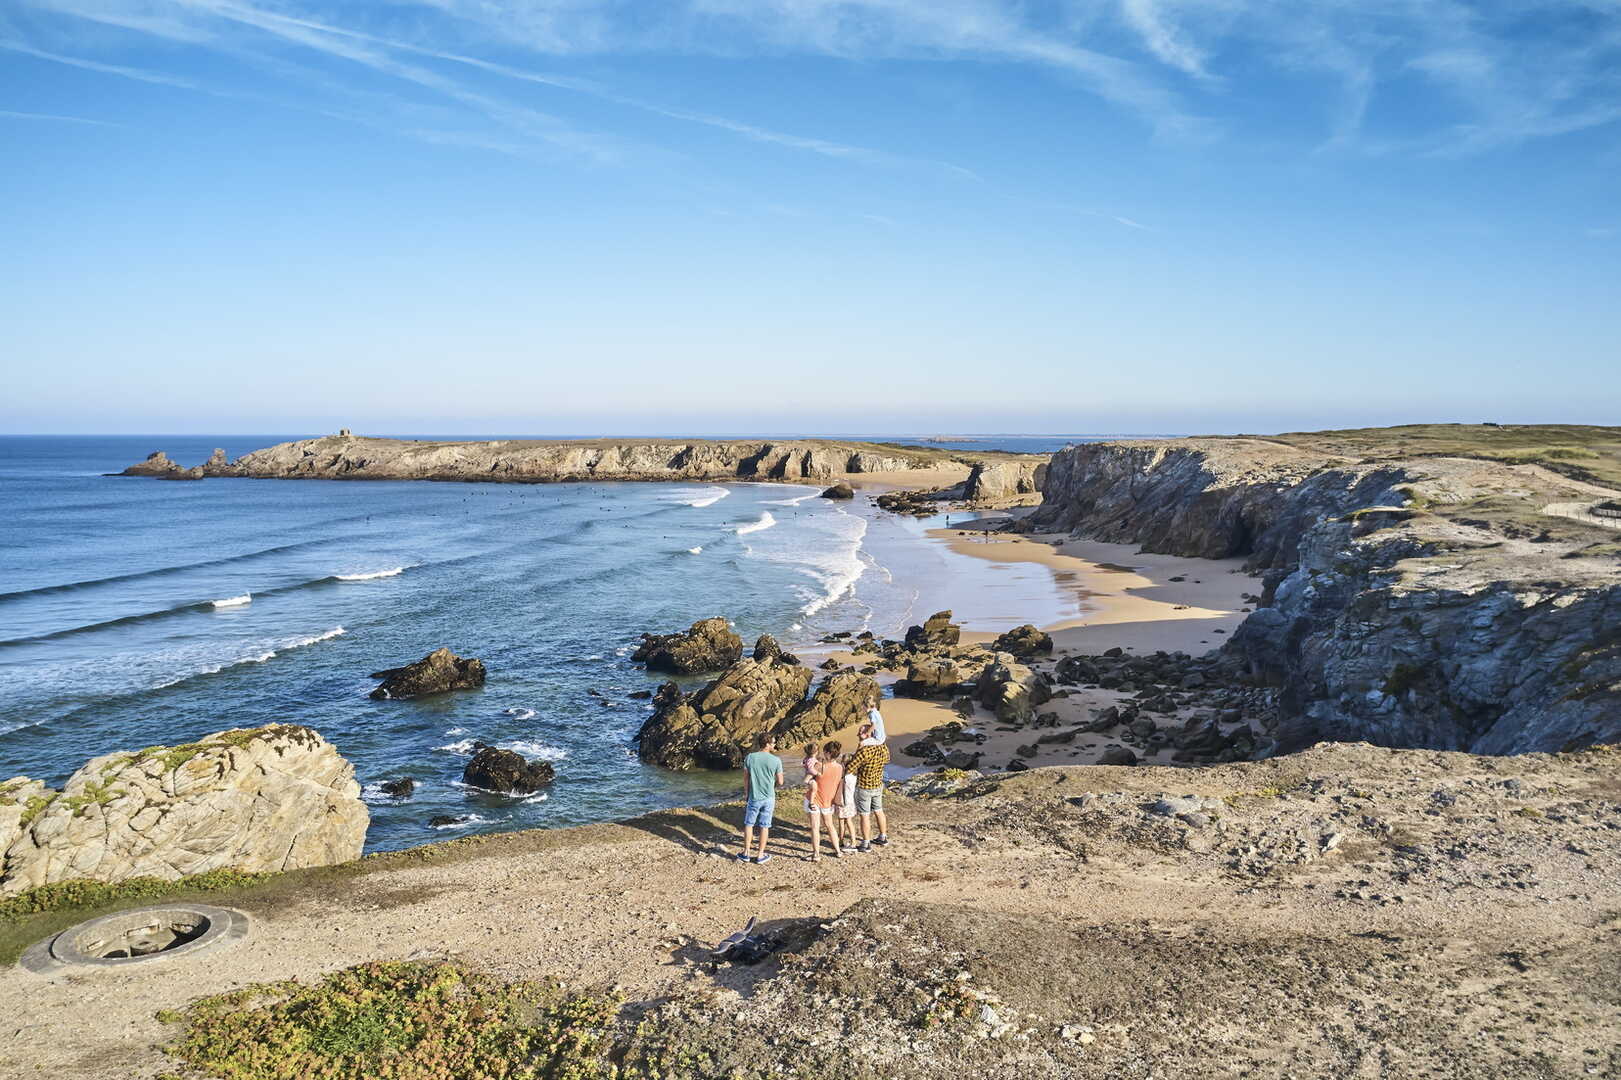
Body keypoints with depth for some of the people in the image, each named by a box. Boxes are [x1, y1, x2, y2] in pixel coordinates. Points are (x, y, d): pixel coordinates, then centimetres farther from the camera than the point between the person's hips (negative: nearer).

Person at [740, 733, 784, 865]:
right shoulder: (776, 760, -12)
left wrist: (746, 793, 15)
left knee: (749, 824, 15)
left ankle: (746, 853, 22)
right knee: (764, 827, 9)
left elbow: (745, 779, 0)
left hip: (754, 797, 1)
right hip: (769, 798, -1)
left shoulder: (749, 758, -9)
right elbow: (780, 782, -5)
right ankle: (760, 855, 17)